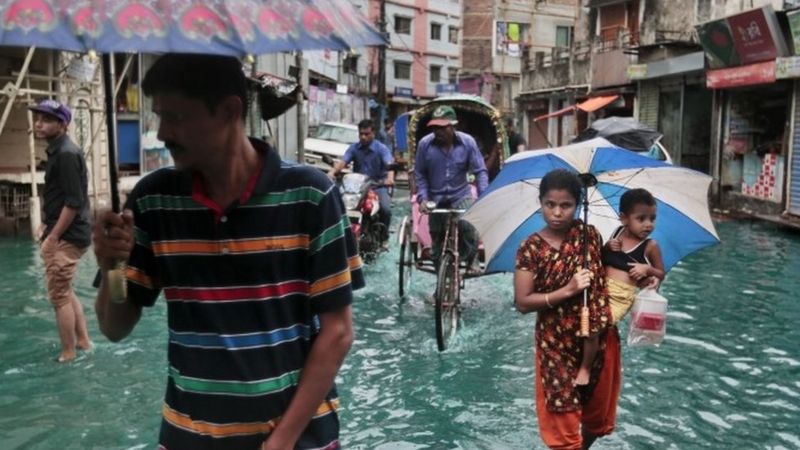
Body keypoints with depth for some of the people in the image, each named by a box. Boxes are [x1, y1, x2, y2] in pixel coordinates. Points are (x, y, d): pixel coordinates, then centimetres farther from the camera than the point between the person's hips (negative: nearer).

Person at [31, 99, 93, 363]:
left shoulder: (67, 154, -17)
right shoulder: (57, 151, 13)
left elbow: (74, 202, -22)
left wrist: (52, 237, -19)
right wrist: (46, 225, 15)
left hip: (67, 237, -10)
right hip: (63, 234, 10)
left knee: (59, 295, 0)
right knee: (65, 291, 19)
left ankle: (68, 353, 12)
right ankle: (83, 341, 30)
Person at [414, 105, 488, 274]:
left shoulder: (467, 142, -10)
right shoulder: (424, 143, -10)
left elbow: (480, 171, -6)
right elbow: (419, 174, -1)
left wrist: (483, 196, -16)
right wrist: (422, 198, -10)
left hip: (461, 195, -1)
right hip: (436, 198, 1)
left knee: (467, 225, -27)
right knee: (437, 238, 8)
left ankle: (472, 261, -5)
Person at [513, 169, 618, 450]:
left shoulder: (590, 235, -4)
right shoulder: (531, 248, -12)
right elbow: (522, 303, -13)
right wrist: (567, 291, -22)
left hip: (598, 338, 3)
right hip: (556, 345, -3)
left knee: (597, 412, 18)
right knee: (563, 416, 4)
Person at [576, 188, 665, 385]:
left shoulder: (650, 246, -2)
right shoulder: (617, 233, 7)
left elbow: (661, 275, 9)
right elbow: (601, 258, 18)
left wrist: (648, 269, -12)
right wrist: (606, 247, -4)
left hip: (621, 296, -5)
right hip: (600, 288, 5)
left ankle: (585, 368, -1)